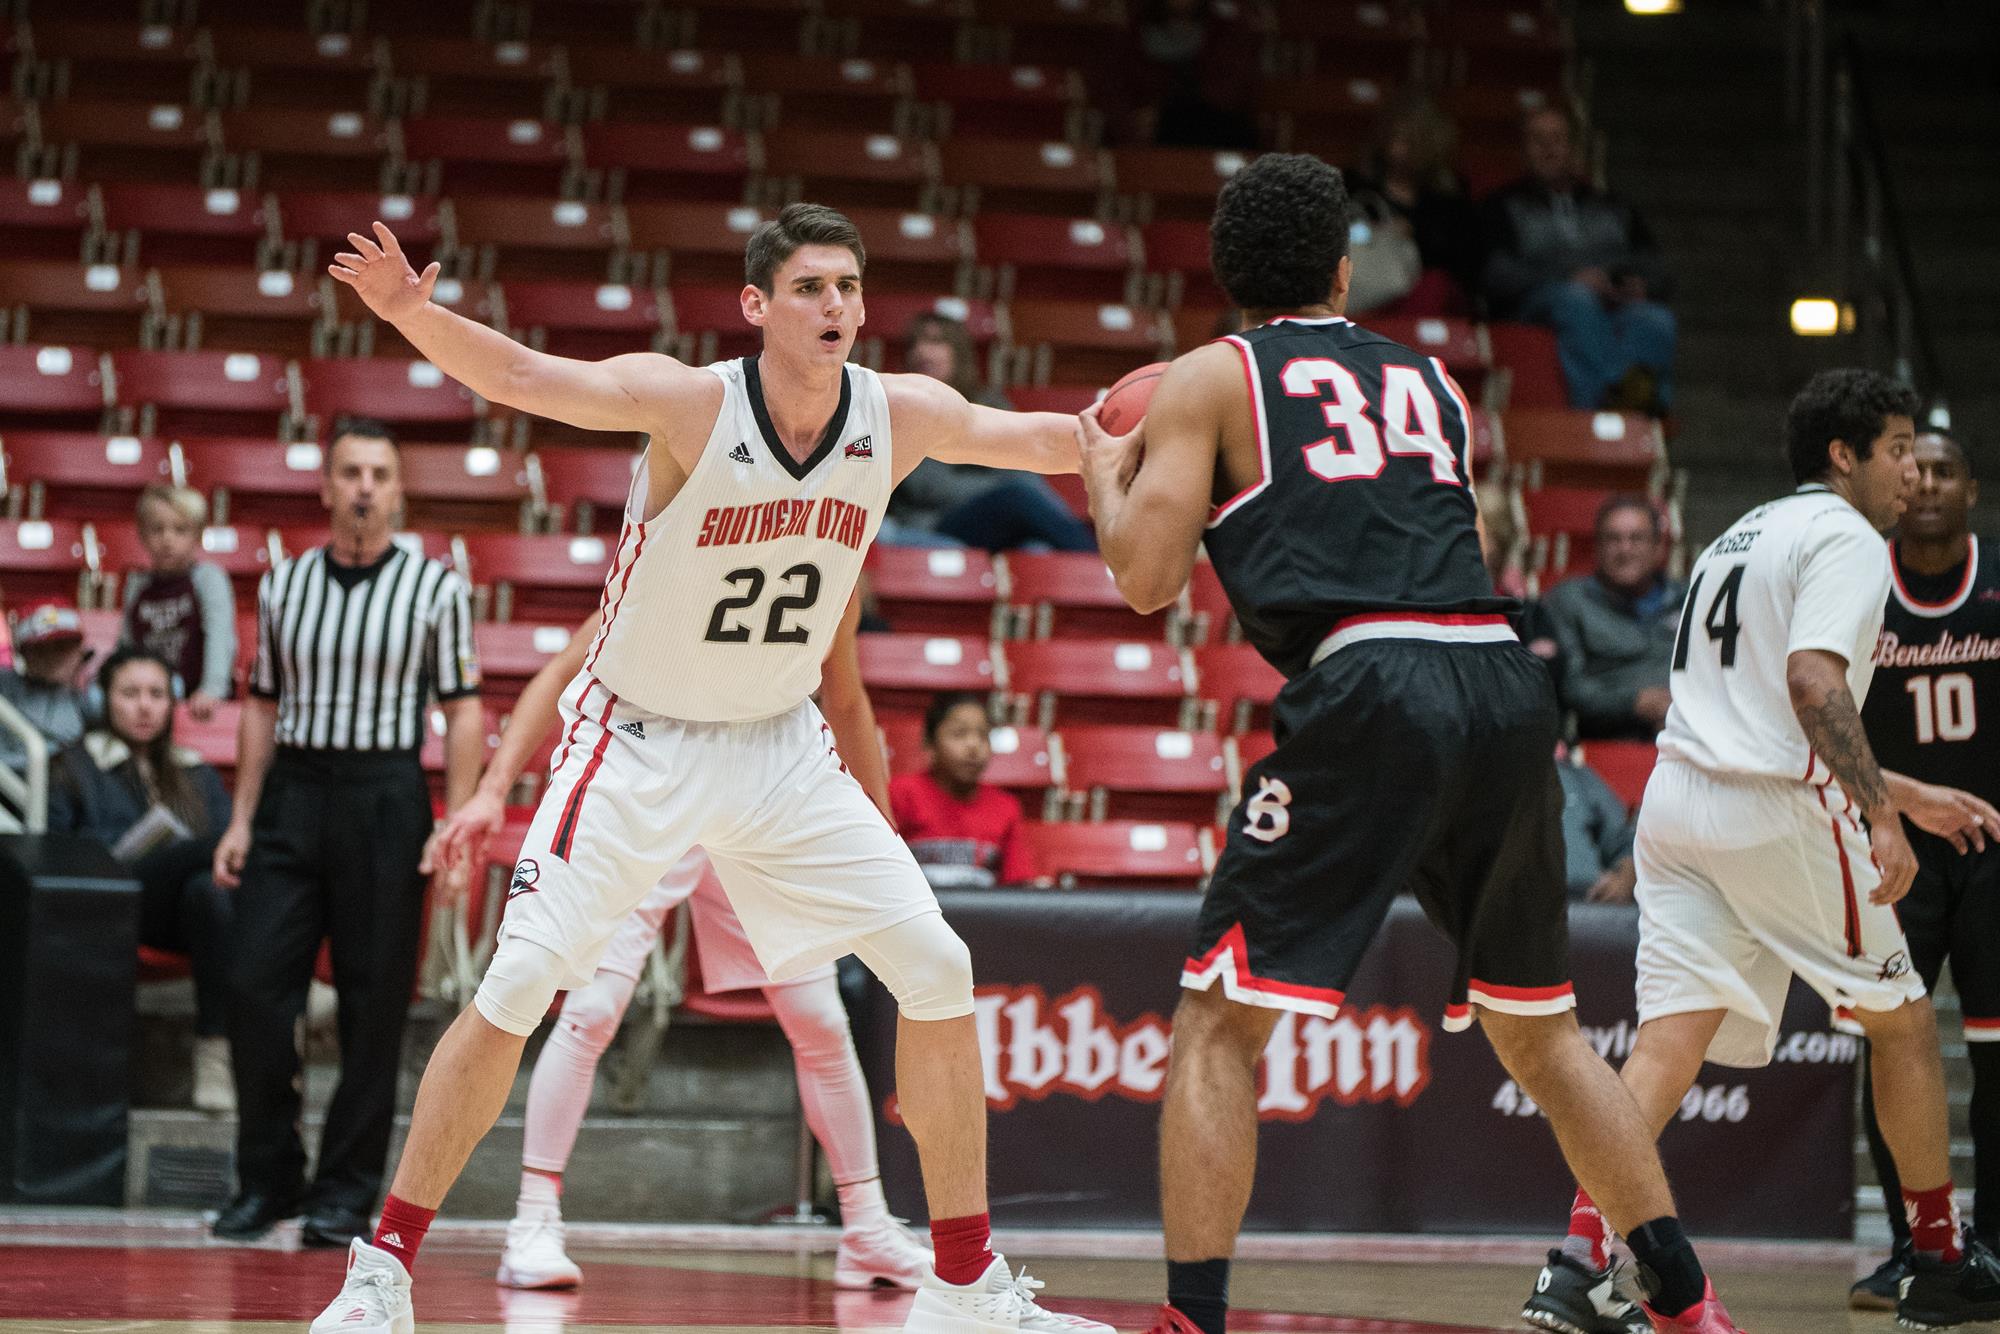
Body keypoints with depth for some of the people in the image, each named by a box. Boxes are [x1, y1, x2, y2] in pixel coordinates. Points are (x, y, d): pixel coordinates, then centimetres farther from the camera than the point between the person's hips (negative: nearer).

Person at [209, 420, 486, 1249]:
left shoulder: (437, 589, 1)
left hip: (386, 799, -2)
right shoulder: (283, 586, 9)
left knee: (374, 1002, -1)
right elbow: (263, 707, 14)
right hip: (291, 790, 2)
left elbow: (463, 713, 0)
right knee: (256, 986, -4)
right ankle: (267, 1178, 9)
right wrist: (241, 818, 8)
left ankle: (347, 1191, 7)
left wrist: (454, 829, -9)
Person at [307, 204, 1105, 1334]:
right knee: (516, 993, -11)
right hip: (637, 741, -4)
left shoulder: (902, 415, -9)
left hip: (780, 744, 4)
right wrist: (413, 312, -51)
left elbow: (1049, 442, 7)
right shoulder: (690, 403, -22)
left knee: (937, 971, -4)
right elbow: (518, 374, -34)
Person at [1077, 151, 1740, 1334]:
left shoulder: (1209, 381, 11)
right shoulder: (1433, 381, 26)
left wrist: (1107, 474, 23)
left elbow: (1148, 579, 4)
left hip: (1371, 695, -5)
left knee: (1220, 1024, 1)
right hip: (1506, 683, 5)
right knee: (1540, 1027, 20)